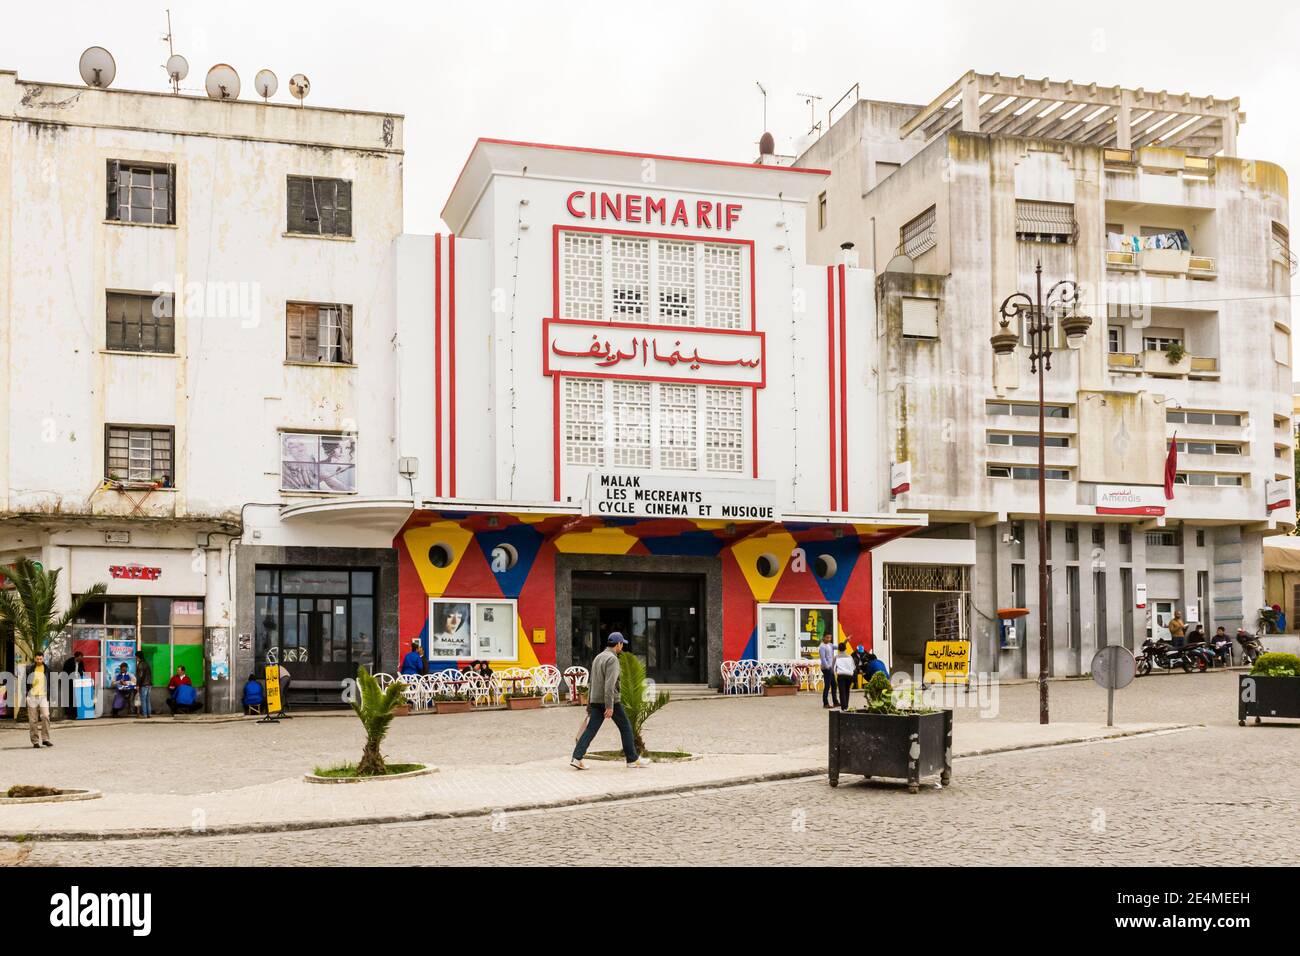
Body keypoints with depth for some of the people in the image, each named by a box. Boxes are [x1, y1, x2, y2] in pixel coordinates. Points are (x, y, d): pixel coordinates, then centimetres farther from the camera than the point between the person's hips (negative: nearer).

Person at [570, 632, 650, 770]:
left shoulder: (598, 657, 15)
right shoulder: (612, 659, -13)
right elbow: (609, 684, -22)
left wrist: (590, 704, 24)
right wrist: (609, 707, -24)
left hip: (595, 700, 8)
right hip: (610, 700, -8)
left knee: (591, 729, 1)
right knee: (626, 727, 6)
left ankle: (577, 758, -11)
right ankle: (633, 759, 12)